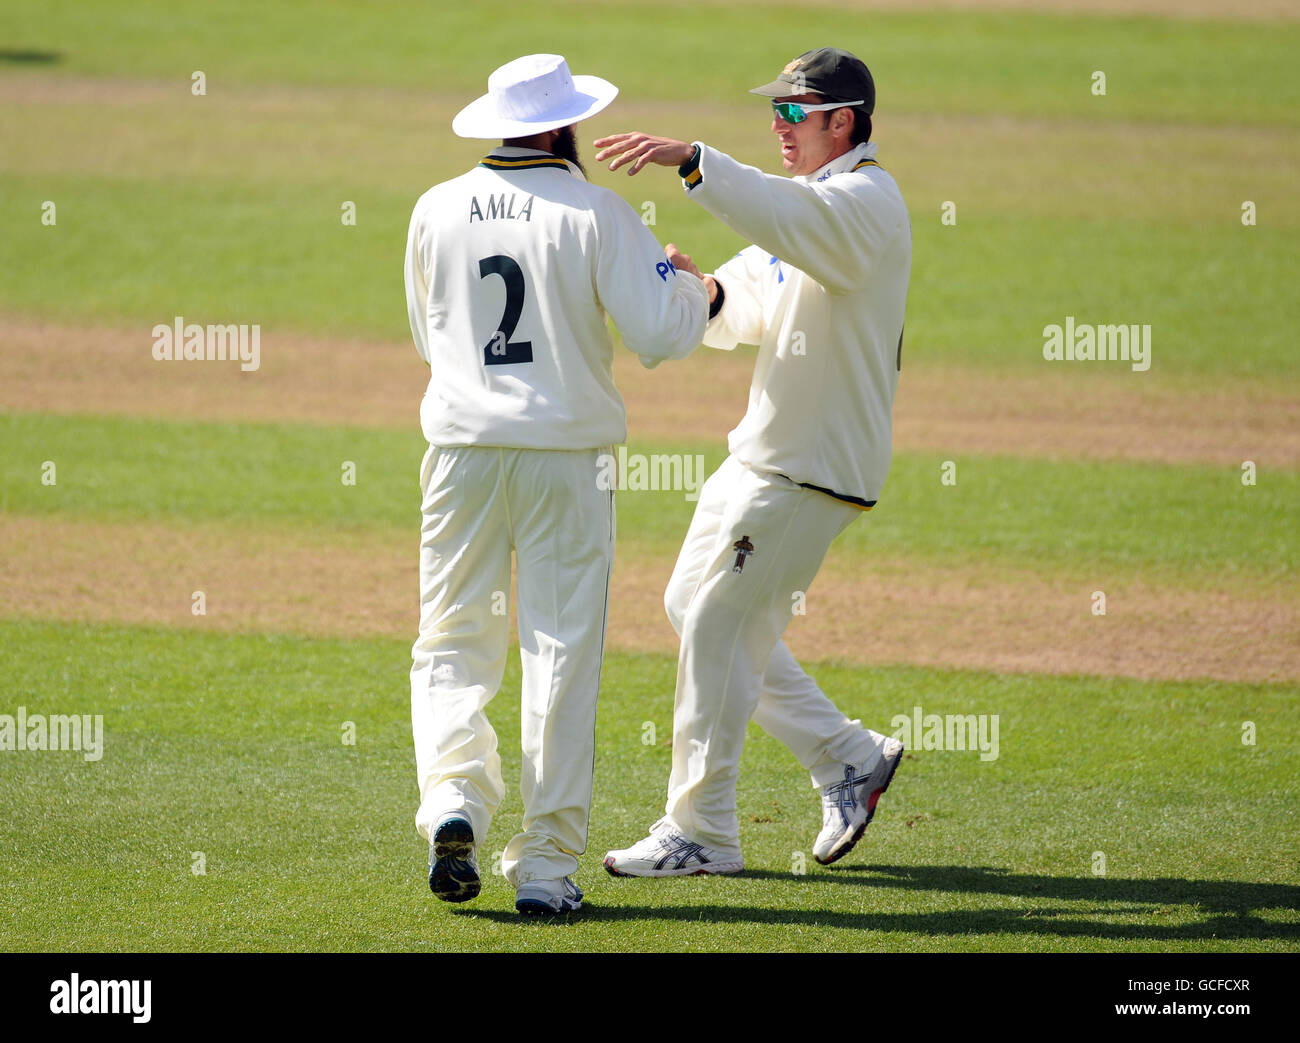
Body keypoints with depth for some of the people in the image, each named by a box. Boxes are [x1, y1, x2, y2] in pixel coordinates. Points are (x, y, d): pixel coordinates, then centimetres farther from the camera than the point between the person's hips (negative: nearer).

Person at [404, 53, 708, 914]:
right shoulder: (597, 214, -8)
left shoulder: (437, 211, 4)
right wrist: (699, 293, 8)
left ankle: (452, 799, -15)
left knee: (454, 642, 11)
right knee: (563, 655, 3)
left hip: (463, 449, 2)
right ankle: (546, 866, 1)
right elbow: (659, 334, -11)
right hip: (566, 455, -2)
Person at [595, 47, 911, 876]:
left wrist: (693, 160, -51)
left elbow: (791, 218, -38)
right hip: (764, 452, 10)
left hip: (817, 467, -10)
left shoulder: (867, 201, -15)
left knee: (720, 624, -9)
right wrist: (706, 292, -11)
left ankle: (702, 833, -1)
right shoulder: (804, 205, 17)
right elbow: (741, 308, 13)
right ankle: (848, 759, 21)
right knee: (693, 607, 15)